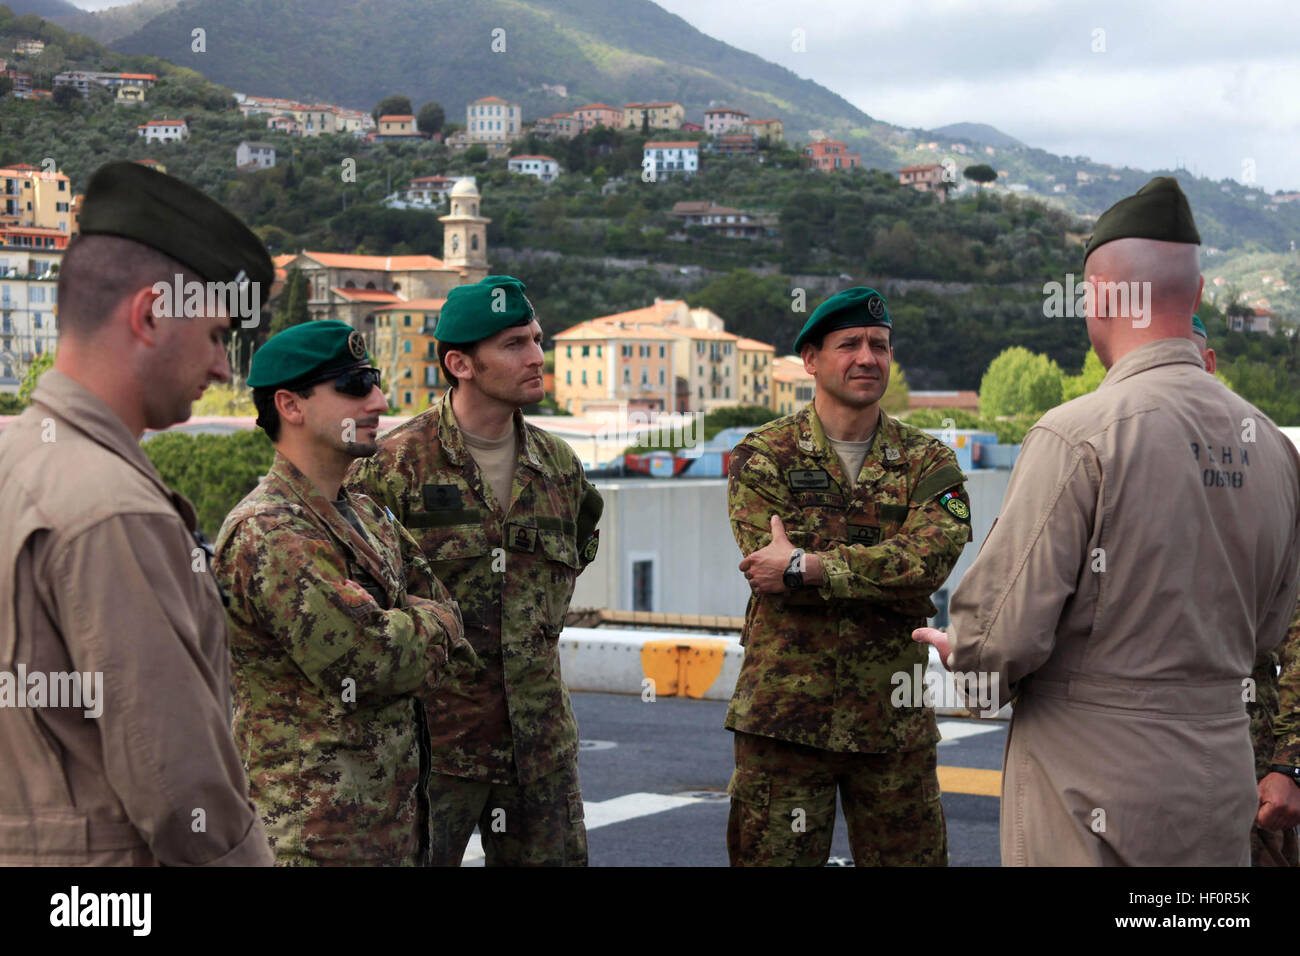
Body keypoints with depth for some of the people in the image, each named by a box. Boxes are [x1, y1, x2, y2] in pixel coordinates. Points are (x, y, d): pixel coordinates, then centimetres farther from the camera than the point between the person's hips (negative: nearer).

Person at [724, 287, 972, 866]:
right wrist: (885, 575, -15)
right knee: (771, 857, 4)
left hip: (893, 719, 2)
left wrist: (805, 567, -19)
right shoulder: (763, 457, 1)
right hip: (784, 714, -2)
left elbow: (932, 558, -15)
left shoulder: (927, 462, 5)